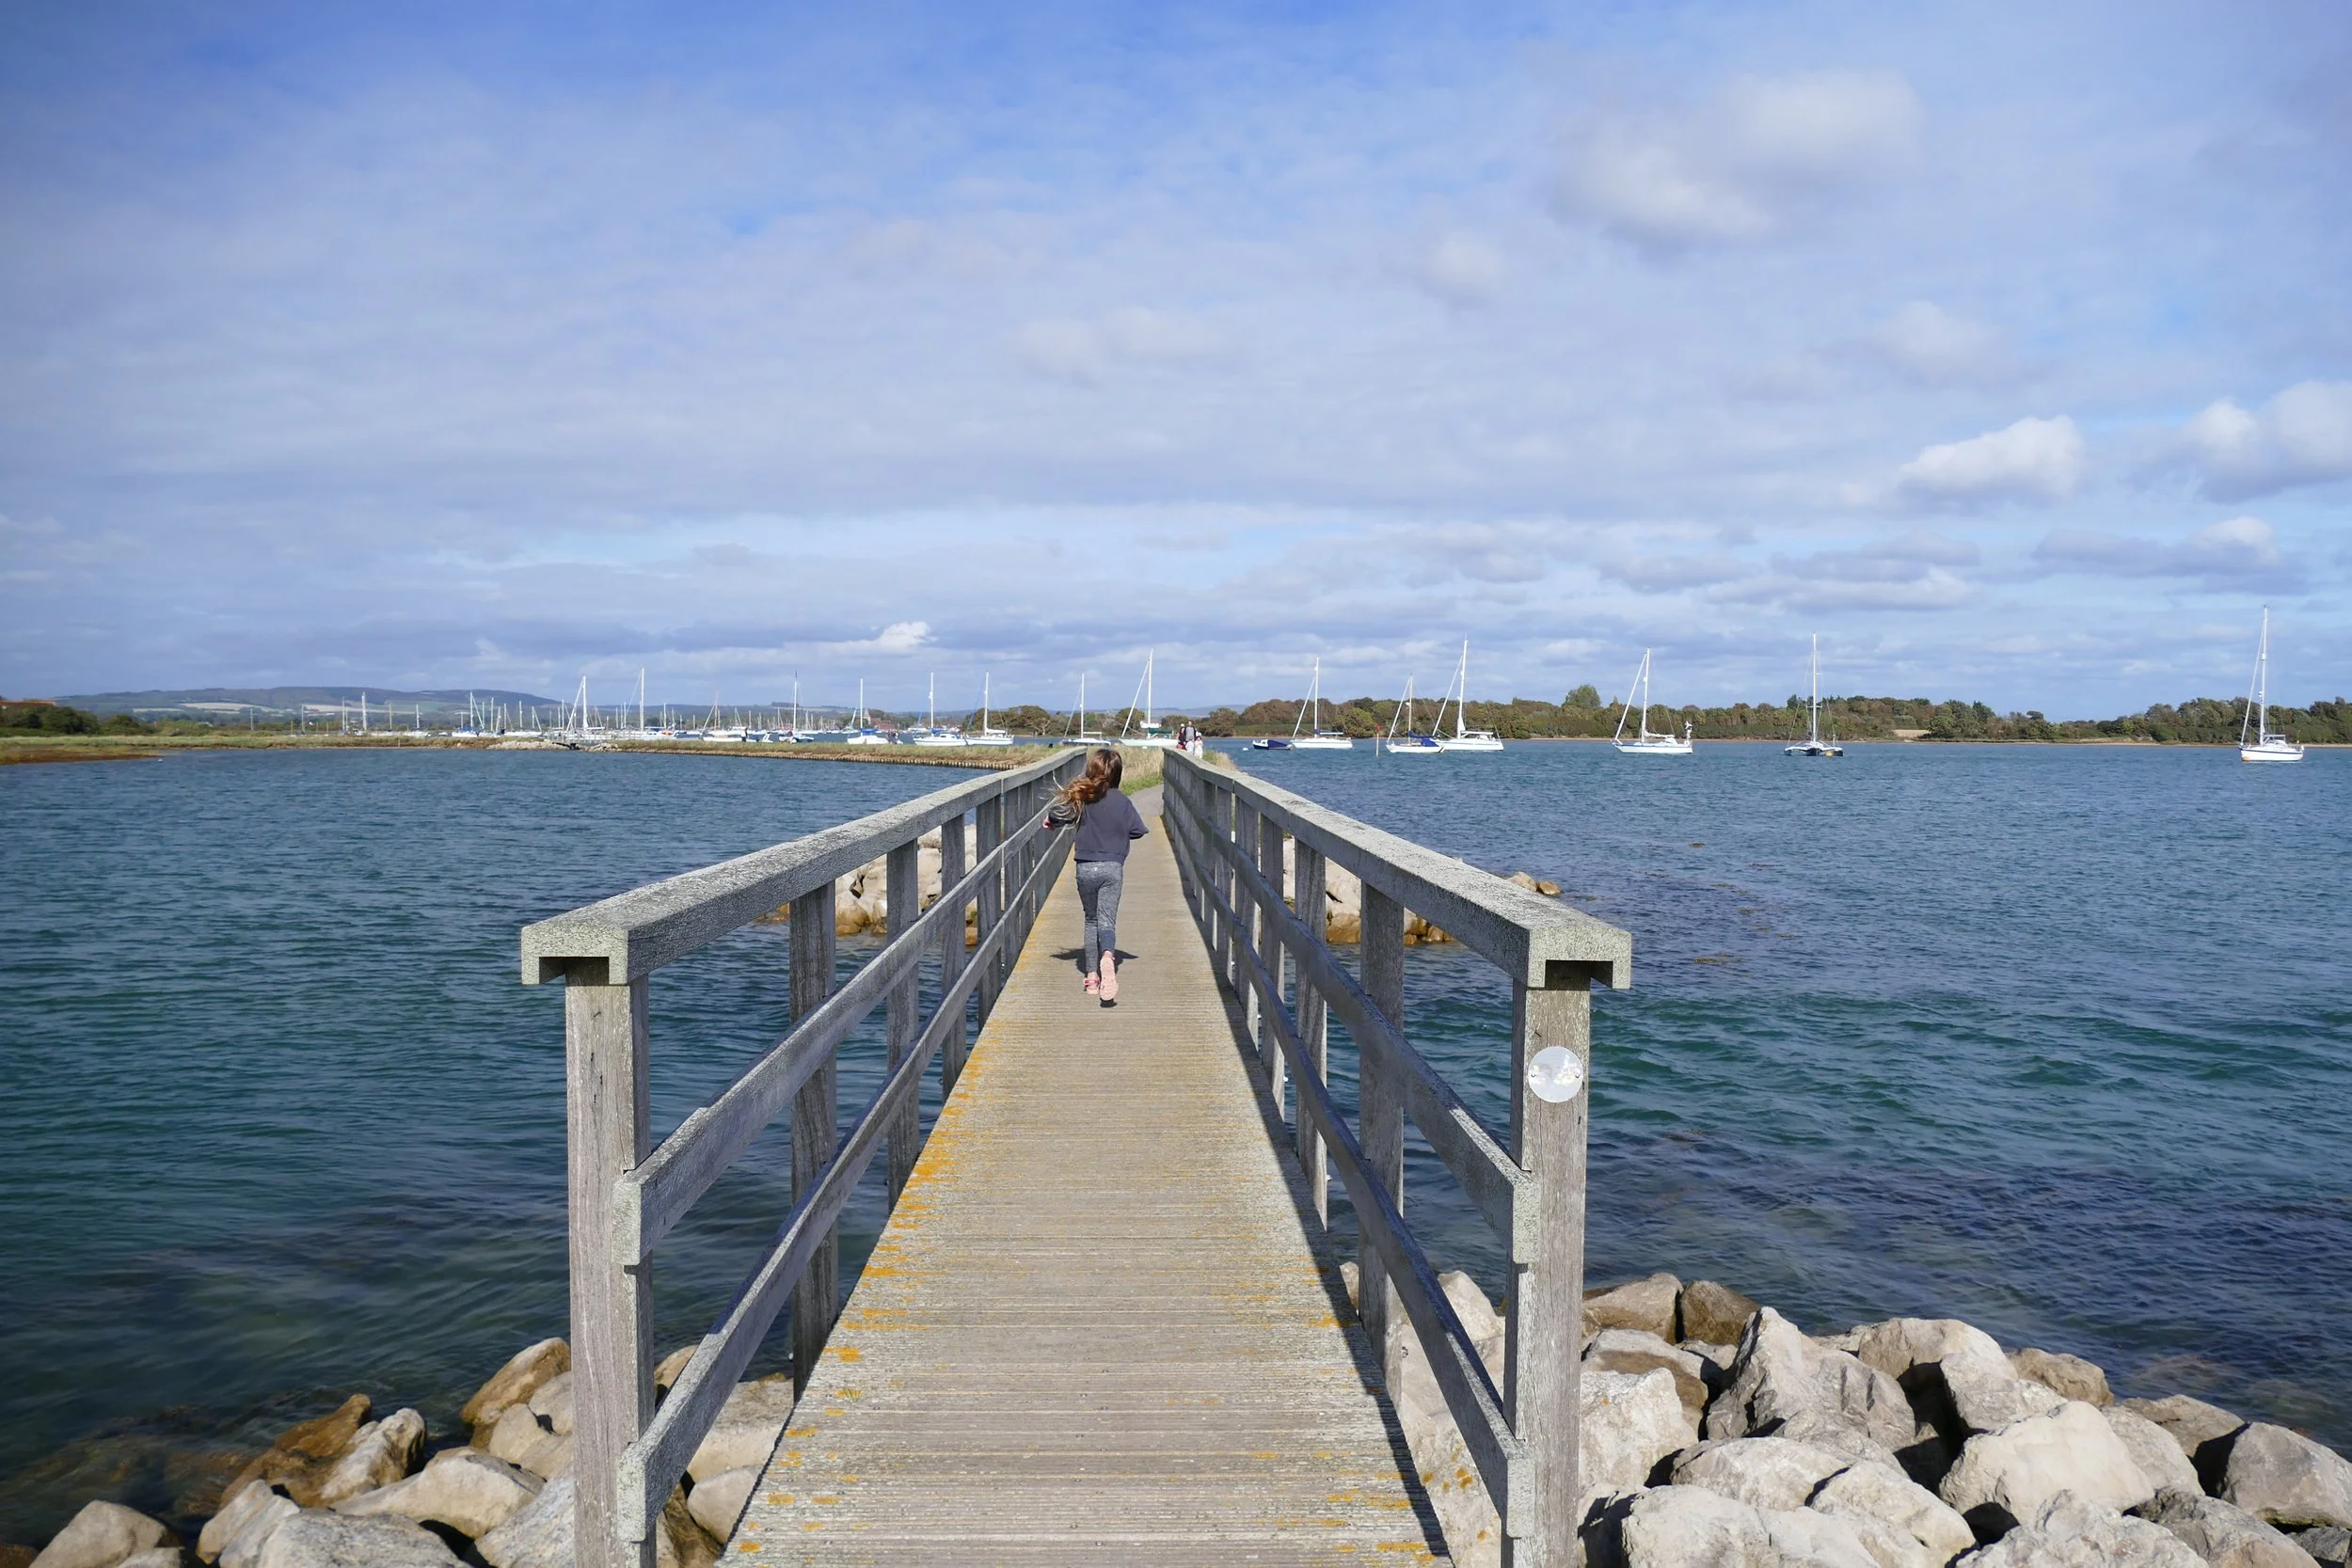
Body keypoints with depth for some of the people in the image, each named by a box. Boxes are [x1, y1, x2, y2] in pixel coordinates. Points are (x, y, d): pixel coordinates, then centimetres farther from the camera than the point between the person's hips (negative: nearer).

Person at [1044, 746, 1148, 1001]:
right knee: (1107, 921, -4)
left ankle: (1092, 976, 16)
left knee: (1091, 920, 16)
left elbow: (1054, 815, -11)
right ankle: (1108, 957, -37)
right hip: (1112, 867, -1)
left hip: (1086, 868, 1)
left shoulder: (1082, 798, -4)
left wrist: (1052, 821, 13)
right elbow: (1138, 830, 1)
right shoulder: (1123, 802, -2)